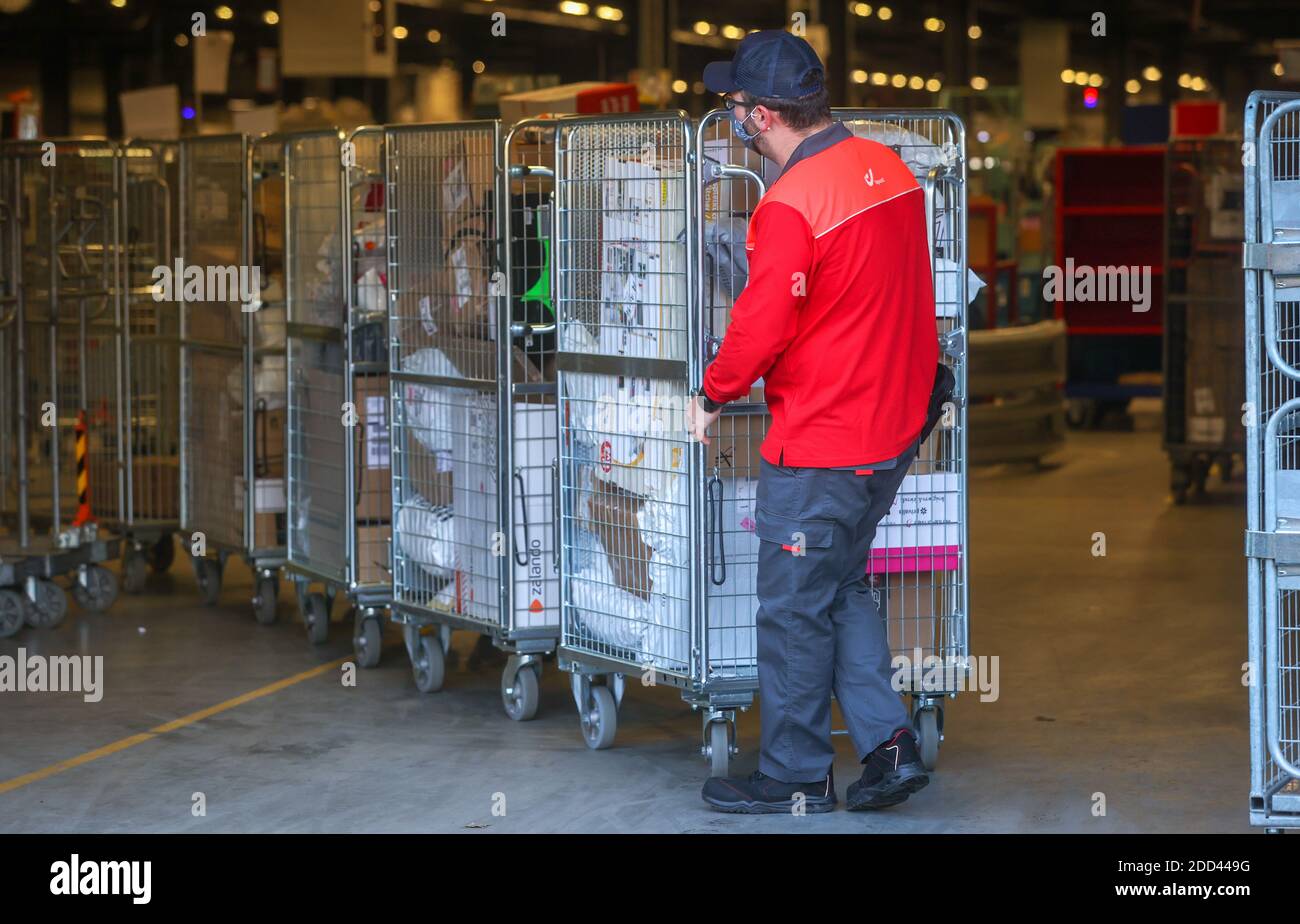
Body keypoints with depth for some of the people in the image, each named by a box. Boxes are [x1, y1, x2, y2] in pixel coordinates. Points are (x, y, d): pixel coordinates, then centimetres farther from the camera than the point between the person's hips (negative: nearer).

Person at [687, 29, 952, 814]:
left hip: (818, 447, -8)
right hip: (895, 426, 8)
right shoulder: (889, 168, 4)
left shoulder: (791, 205, -21)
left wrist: (713, 396, -2)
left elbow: (761, 328, -19)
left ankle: (796, 777, 15)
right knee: (846, 591, 20)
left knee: (795, 612, 5)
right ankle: (890, 743, 15)